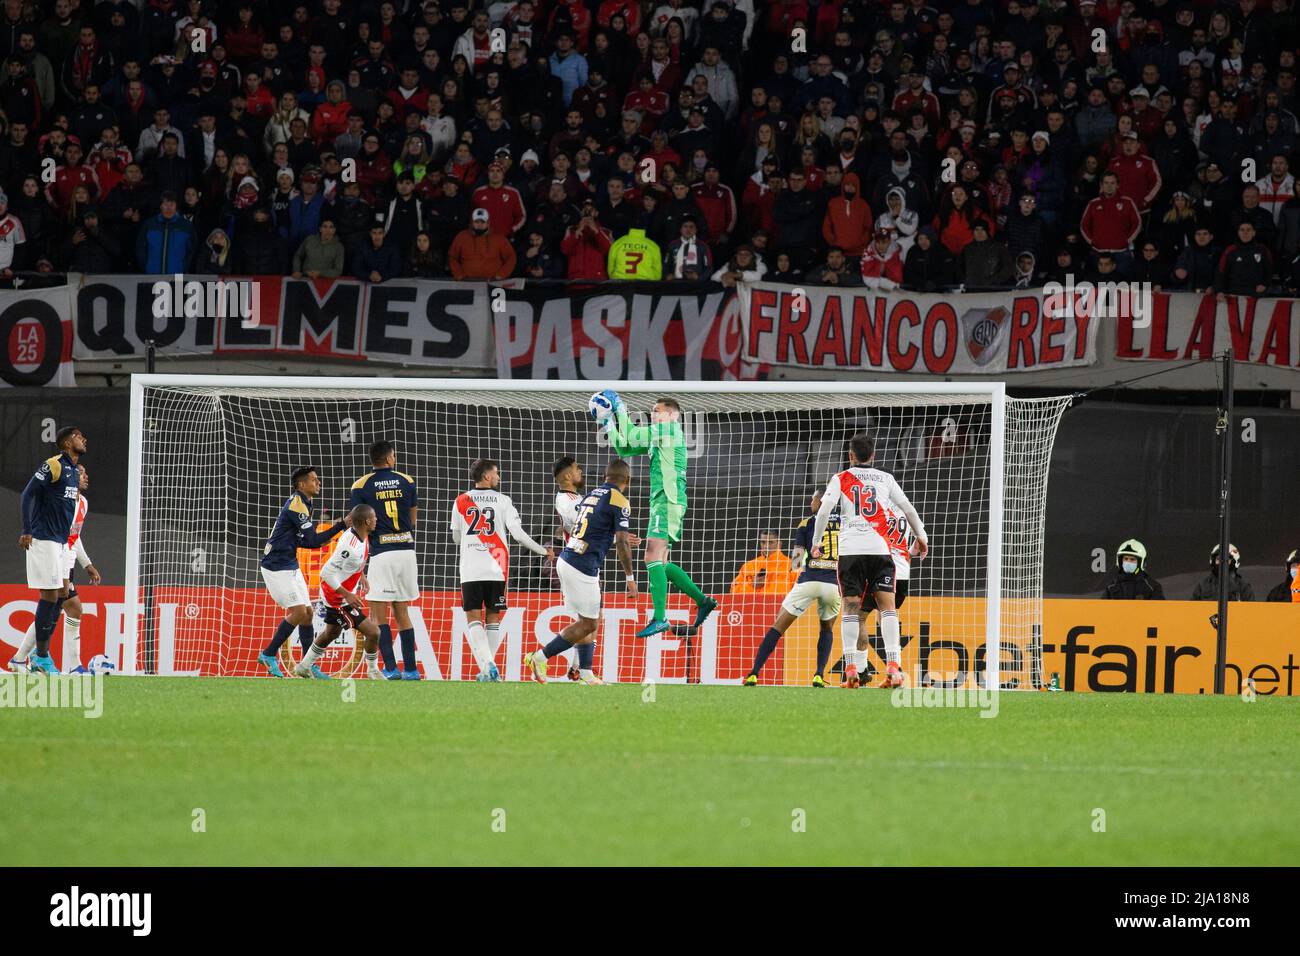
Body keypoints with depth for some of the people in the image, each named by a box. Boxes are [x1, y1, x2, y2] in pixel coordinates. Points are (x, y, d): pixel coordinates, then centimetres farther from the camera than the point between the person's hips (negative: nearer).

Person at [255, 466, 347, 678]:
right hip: (276, 567, -10)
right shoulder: (296, 505, -17)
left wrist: (320, 540, 5)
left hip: (290, 566, 10)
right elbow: (314, 540, -21)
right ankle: (268, 655, 0)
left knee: (307, 612, 6)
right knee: (299, 612, -13)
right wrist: (341, 526, -19)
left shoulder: (300, 503, 14)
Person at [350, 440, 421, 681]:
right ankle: (411, 669, 12)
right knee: (402, 611, 13)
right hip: (406, 550, 4)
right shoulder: (406, 481, 7)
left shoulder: (361, 486, -3)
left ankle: (391, 669, -8)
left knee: (378, 614, 1)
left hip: (381, 553, -4)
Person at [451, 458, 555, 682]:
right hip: (496, 570, 0)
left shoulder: (461, 502, 6)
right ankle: (488, 669, 8)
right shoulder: (503, 501, 1)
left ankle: (487, 665, -20)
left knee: (474, 618, -1)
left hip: (470, 570, 0)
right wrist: (544, 551, 7)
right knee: (493, 616, 10)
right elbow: (518, 533, -4)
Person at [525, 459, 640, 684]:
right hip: (582, 568, -8)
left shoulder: (591, 495, 16)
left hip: (566, 561, 8)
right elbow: (622, 543, -12)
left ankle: (585, 674, 15)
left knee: (593, 620, 15)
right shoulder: (620, 501, -8)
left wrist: (621, 541, 31)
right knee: (587, 624, 0)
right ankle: (540, 657, -1)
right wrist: (630, 577, -5)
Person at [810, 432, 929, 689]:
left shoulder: (840, 479, 9)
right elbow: (908, 509, 13)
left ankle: (851, 669, -7)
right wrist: (921, 536, 27)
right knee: (887, 607, -1)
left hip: (850, 550, -1)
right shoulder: (885, 478, 13)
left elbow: (824, 510, -2)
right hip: (880, 548, 1)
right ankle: (893, 666, -16)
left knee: (850, 608, 3)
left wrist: (816, 543, 6)